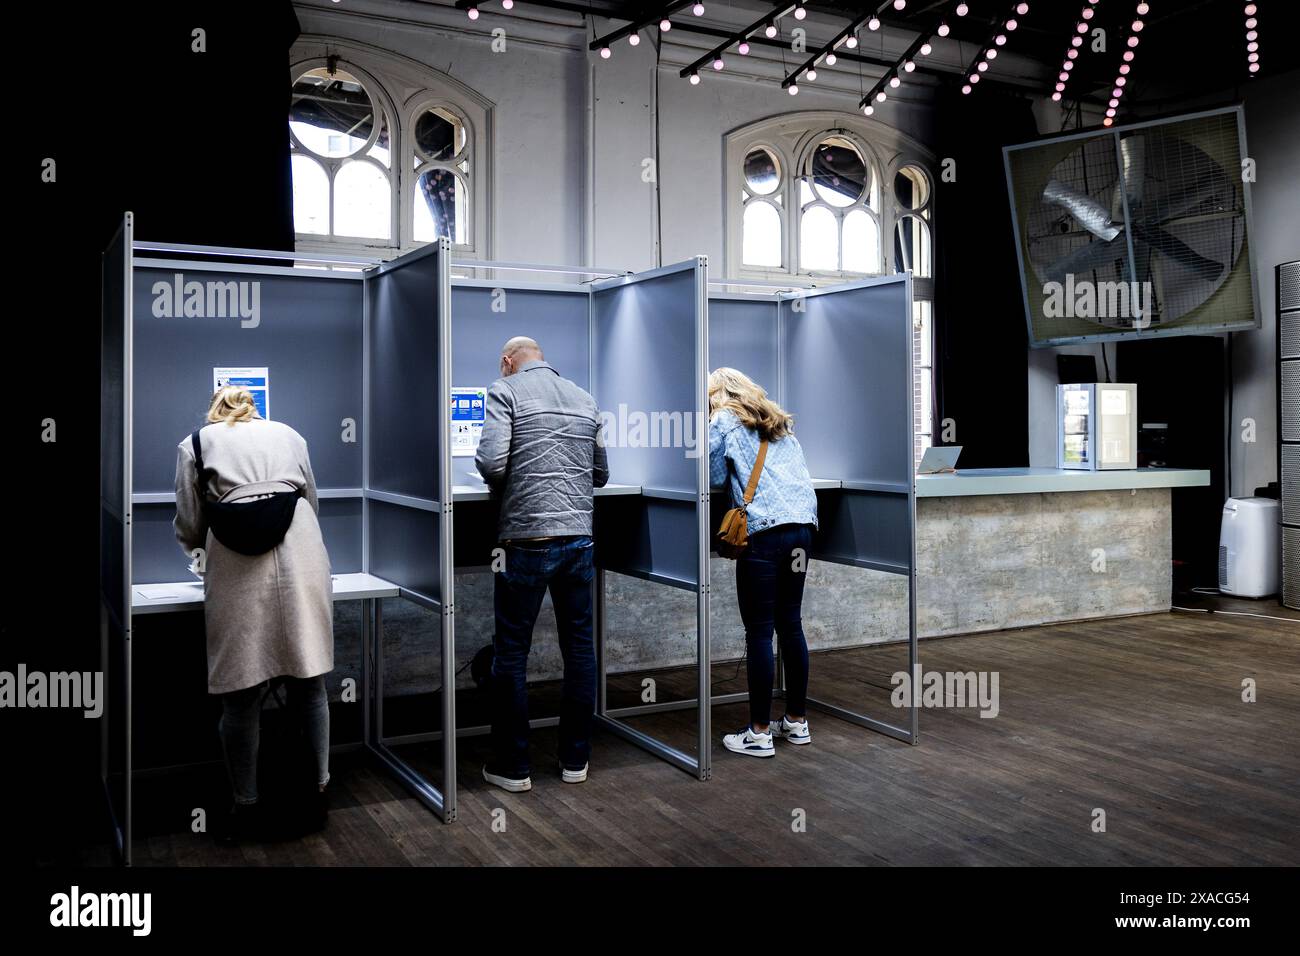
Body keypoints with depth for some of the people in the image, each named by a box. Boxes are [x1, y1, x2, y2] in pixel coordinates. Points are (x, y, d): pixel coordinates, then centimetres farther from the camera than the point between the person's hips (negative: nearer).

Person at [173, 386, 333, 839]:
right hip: (300, 549, 2)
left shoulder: (196, 443, 19)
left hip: (238, 562, -2)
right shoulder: (289, 434, 25)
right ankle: (317, 793, 17)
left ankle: (247, 807, 14)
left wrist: (200, 555, 37)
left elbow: (189, 526, 15)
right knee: (308, 683, 9)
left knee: (241, 692, 5)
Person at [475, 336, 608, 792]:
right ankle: (575, 759, 20)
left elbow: (492, 463, -13)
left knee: (510, 652, 6)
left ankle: (512, 766, 12)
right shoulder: (584, 398, 15)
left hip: (527, 538, -5)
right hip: (579, 537, 5)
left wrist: (503, 479, 8)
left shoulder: (506, 390, -1)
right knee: (579, 646, 12)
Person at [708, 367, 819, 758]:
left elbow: (715, 477, 2)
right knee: (791, 625, 13)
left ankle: (759, 733, 2)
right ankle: (797, 722, 21)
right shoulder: (780, 421, 21)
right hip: (802, 524, 7)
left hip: (763, 531, -6)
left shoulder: (723, 421, 4)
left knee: (759, 632, -3)